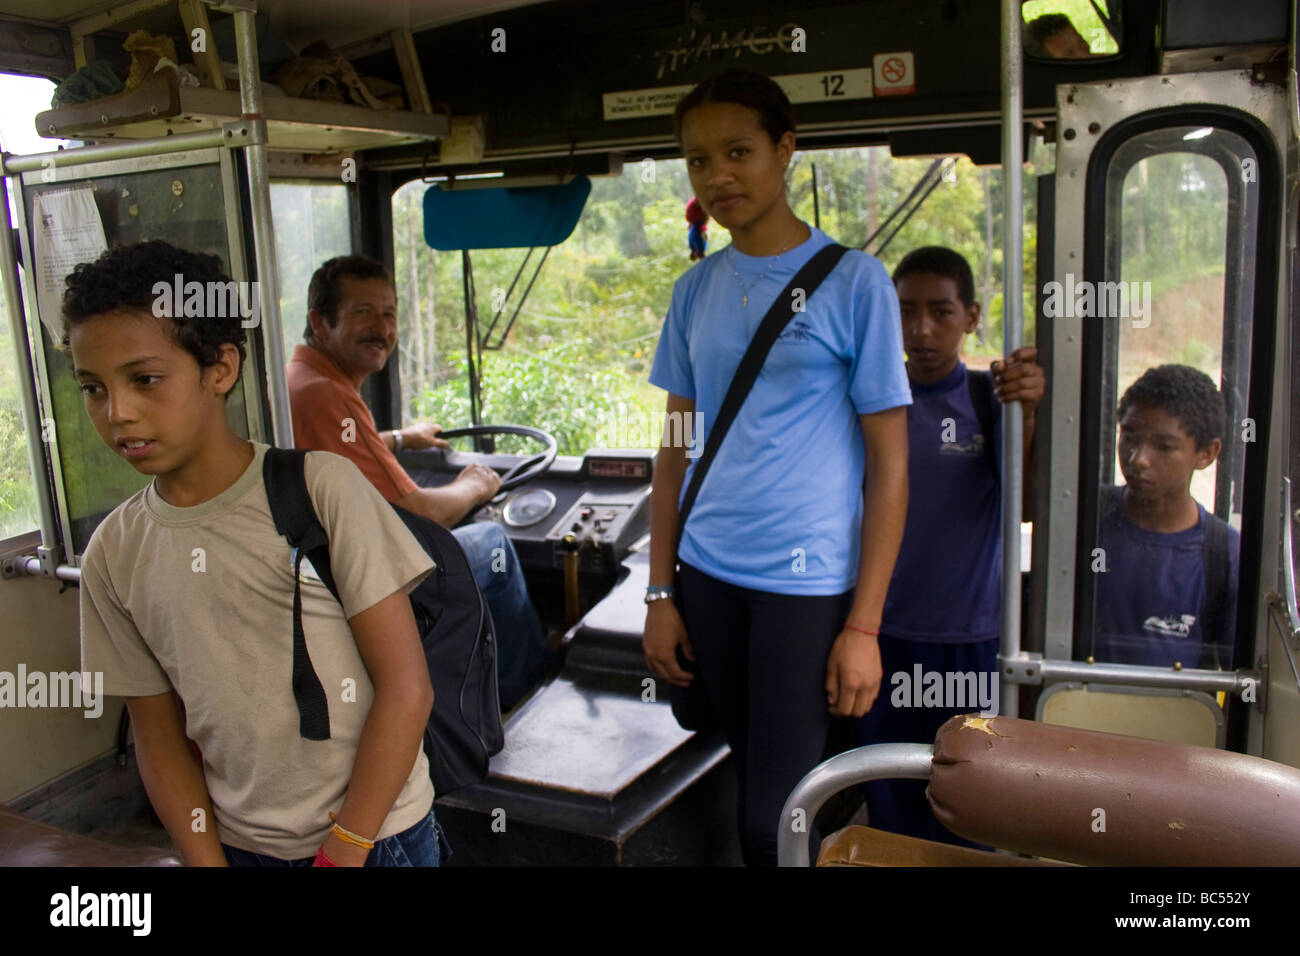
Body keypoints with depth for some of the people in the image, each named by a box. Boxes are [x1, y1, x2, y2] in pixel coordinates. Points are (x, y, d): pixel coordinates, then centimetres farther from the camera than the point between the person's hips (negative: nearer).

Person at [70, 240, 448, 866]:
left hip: (376, 834, -3)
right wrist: (207, 860, -6)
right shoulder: (113, 554, -3)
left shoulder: (321, 486, -16)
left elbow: (407, 688, -15)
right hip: (238, 843, 3)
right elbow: (160, 737, 4)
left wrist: (343, 851, -14)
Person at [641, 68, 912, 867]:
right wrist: (660, 595, 8)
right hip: (707, 576, 4)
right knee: (752, 790, 16)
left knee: (774, 818, -3)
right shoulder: (695, 290, 8)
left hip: (807, 583, -4)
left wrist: (864, 626, -9)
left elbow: (889, 464, -6)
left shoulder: (854, 282, -5)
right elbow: (676, 450, 11)